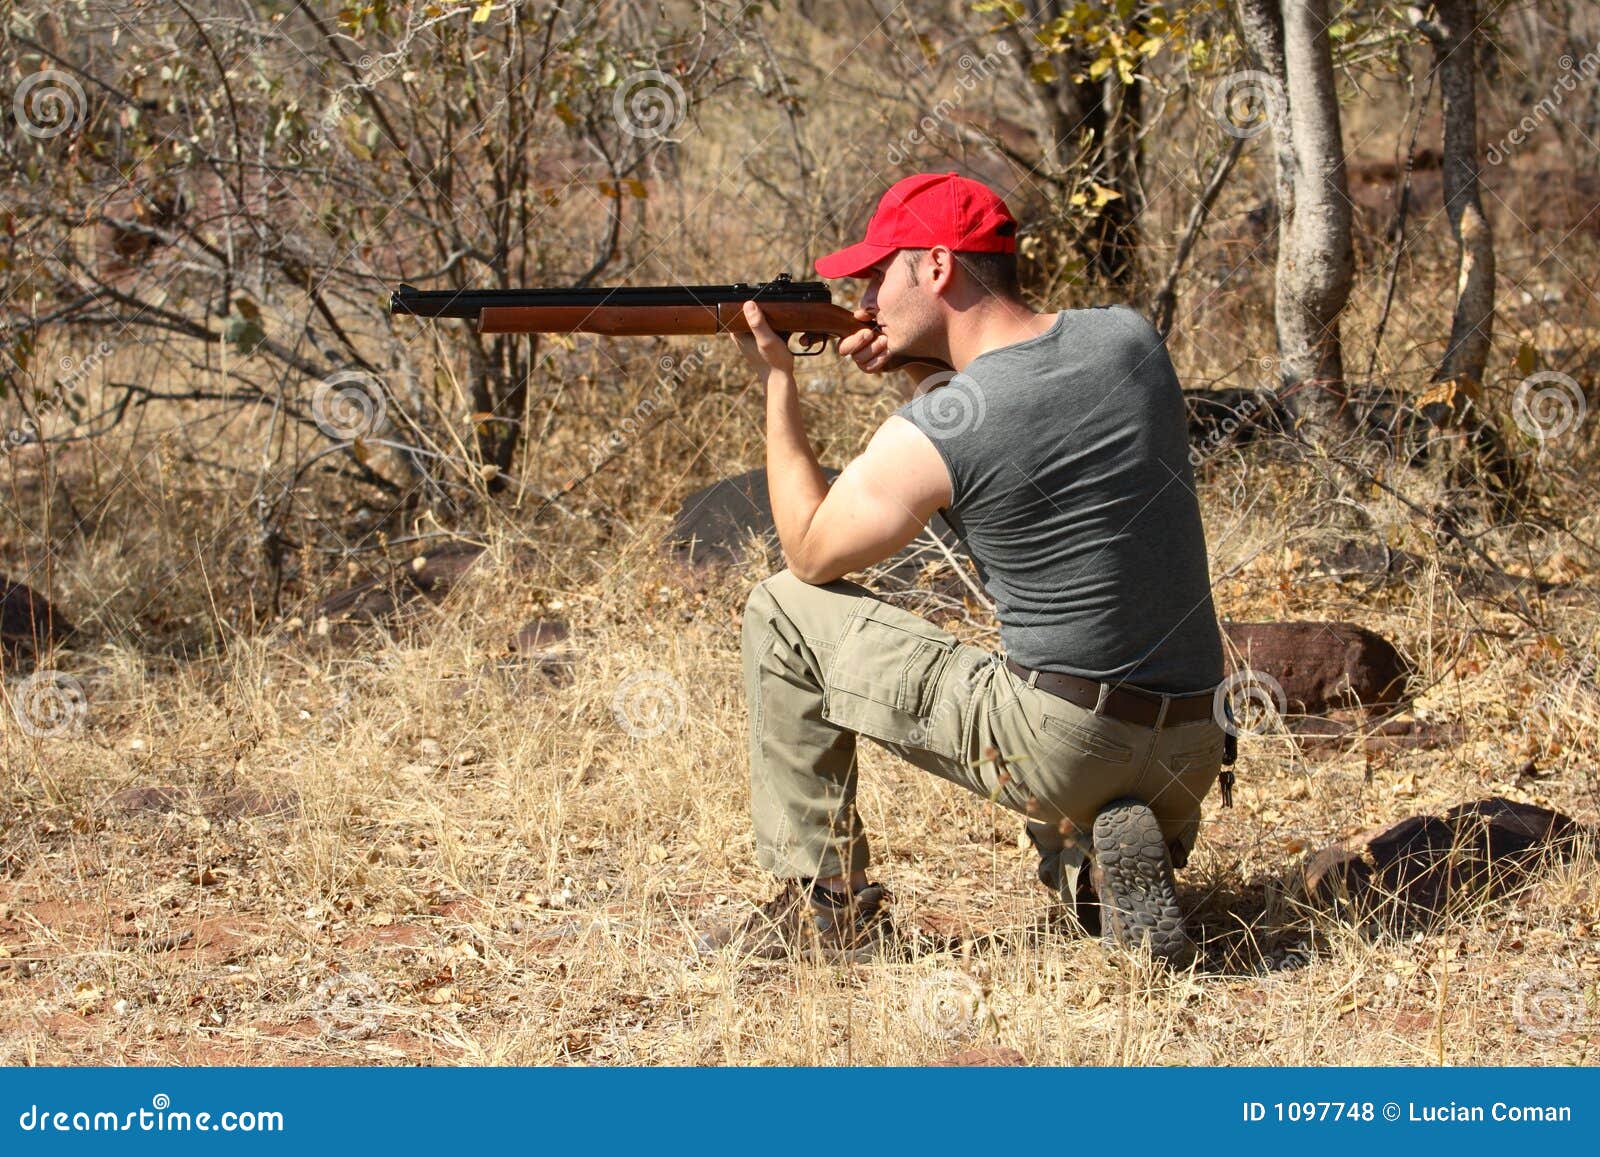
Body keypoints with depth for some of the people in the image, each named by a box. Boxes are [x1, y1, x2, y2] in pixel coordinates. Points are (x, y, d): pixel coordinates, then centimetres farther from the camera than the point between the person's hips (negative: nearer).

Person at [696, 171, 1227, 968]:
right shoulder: (1130, 339, 1)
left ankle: (827, 909, 13)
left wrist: (778, 383, 10)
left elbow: (810, 554, 4)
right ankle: (1112, 865, 6)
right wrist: (929, 368, 10)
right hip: (1193, 755, 6)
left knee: (783, 614, 8)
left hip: (1052, 744, -6)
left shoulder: (929, 436, -15)